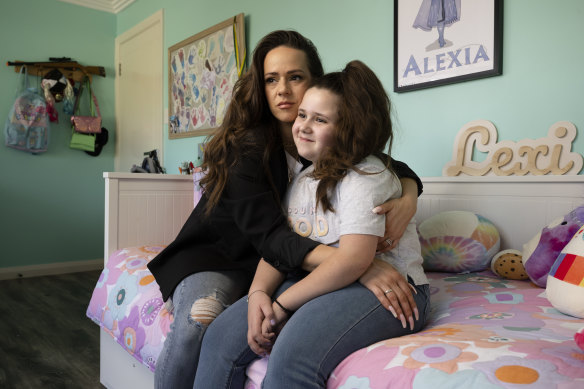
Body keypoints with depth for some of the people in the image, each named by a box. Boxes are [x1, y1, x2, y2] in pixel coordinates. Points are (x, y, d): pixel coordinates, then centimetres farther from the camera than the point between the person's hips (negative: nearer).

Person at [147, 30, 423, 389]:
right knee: (200, 319, -34)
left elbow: (396, 168, 5)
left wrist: (408, 199, -22)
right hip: (216, 256, -2)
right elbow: (270, 235, -28)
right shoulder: (244, 147, -17)